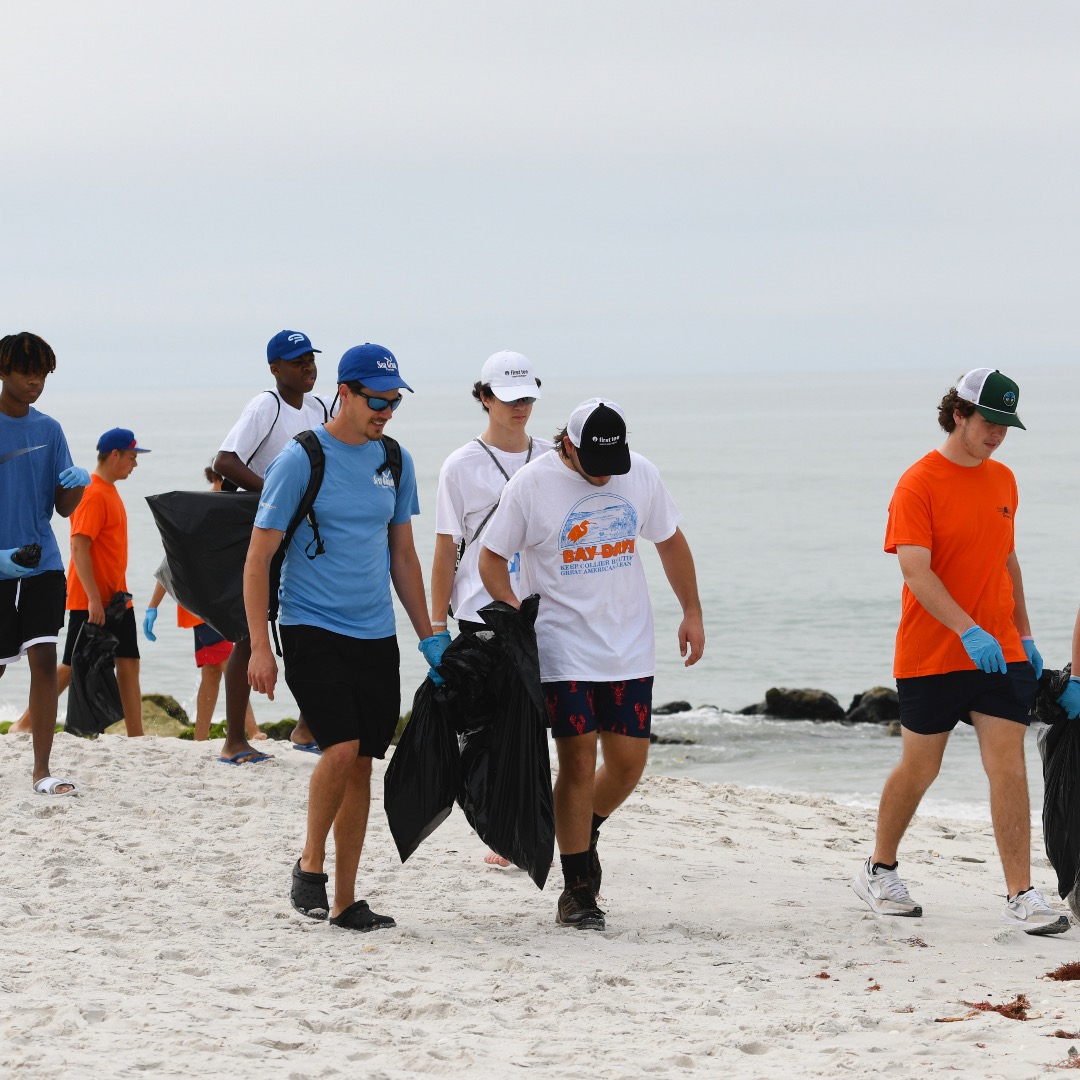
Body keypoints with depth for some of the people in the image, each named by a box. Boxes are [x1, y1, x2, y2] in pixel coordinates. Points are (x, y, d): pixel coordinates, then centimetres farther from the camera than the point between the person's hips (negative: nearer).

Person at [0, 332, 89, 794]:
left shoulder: (49, 430, 8)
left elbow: (64, 508, 8)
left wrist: (77, 486, -14)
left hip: (42, 565, 3)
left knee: (44, 661, -6)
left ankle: (42, 771, -4)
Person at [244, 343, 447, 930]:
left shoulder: (394, 461, 9)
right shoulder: (300, 460, -8)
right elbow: (258, 558, -7)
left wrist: (430, 637, 14)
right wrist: (260, 648, -12)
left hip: (375, 635, 5)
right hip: (311, 631, -5)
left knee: (361, 764, 5)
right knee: (342, 748, -19)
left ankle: (345, 899, 14)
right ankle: (310, 864, 3)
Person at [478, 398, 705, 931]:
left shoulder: (642, 474, 1)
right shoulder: (532, 483, -10)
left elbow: (670, 542, 15)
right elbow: (491, 557, -3)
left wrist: (692, 613, 15)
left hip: (629, 647, 4)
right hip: (563, 650, -4)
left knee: (628, 762, 3)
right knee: (578, 763, -6)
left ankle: (583, 832, 32)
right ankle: (578, 892, 3)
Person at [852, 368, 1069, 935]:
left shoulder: (1003, 480, 9)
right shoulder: (918, 484, -11)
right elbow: (915, 570, -21)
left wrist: (1024, 636, 19)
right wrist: (968, 630, -31)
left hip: (999, 653, 4)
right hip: (931, 655, -4)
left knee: (1009, 766, -6)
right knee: (919, 768, 8)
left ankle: (1020, 897, -6)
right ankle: (879, 872, 30)